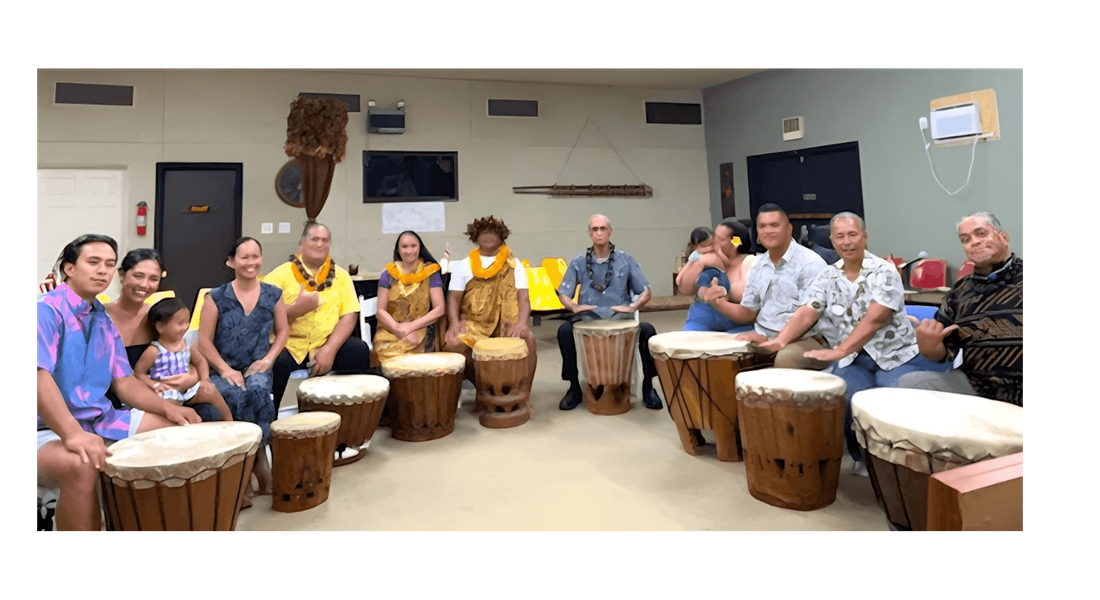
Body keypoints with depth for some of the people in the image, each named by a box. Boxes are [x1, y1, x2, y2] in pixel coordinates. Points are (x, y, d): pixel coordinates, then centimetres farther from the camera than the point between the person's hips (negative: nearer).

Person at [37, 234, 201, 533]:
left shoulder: (104, 322, 13)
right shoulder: (45, 310, -12)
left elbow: (124, 382, 13)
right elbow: (39, 376, -27)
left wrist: (167, 407, -5)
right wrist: (73, 434, -40)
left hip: (100, 420, 8)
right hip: (51, 429, -8)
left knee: (178, 427, 3)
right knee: (81, 464, -38)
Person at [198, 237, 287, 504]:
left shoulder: (273, 295, 5)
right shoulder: (216, 297, -1)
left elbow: (282, 331, 12)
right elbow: (204, 341, -1)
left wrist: (268, 358, -4)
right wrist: (224, 369, -14)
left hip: (257, 368, 1)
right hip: (223, 370, -1)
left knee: (258, 391, -33)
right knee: (237, 397, -33)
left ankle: (253, 459, -17)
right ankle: (259, 462, -16)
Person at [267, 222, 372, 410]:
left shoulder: (341, 275, 8)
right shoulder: (279, 275, 0)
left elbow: (349, 316, -3)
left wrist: (330, 349, -16)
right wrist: (297, 308, -23)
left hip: (327, 345, 2)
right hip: (288, 346, -2)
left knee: (358, 351, -23)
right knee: (275, 362, -32)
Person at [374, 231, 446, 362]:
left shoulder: (431, 273, 3)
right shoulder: (388, 274, 6)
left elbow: (439, 309, -2)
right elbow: (381, 311, 2)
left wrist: (410, 327, -11)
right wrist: (399, 330, -14)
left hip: (419, 335, -1)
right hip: (389, 334, 1)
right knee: (391, 357, -26)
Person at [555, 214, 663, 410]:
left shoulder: (626, 260, 6)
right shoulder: (578, 262, 7)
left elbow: (646, 292, 6)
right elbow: (563, 294, 8)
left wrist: (633, 306, -15)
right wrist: (574, 306, -14)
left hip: (620, 318, 0)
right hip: (588, 319, 1)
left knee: (647, 330, -29)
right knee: (564, 330, -29)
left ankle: (648, 386, -8)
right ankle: (574, 387, -12)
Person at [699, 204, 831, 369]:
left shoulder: (810, 263, -10)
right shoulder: (757, 268, 12)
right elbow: (749, 313, 15)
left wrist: (773, 340, -25)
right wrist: (720, 304, -5)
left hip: (803, 339, -6)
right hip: (762, 337, 6)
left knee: (784, 359, -37)